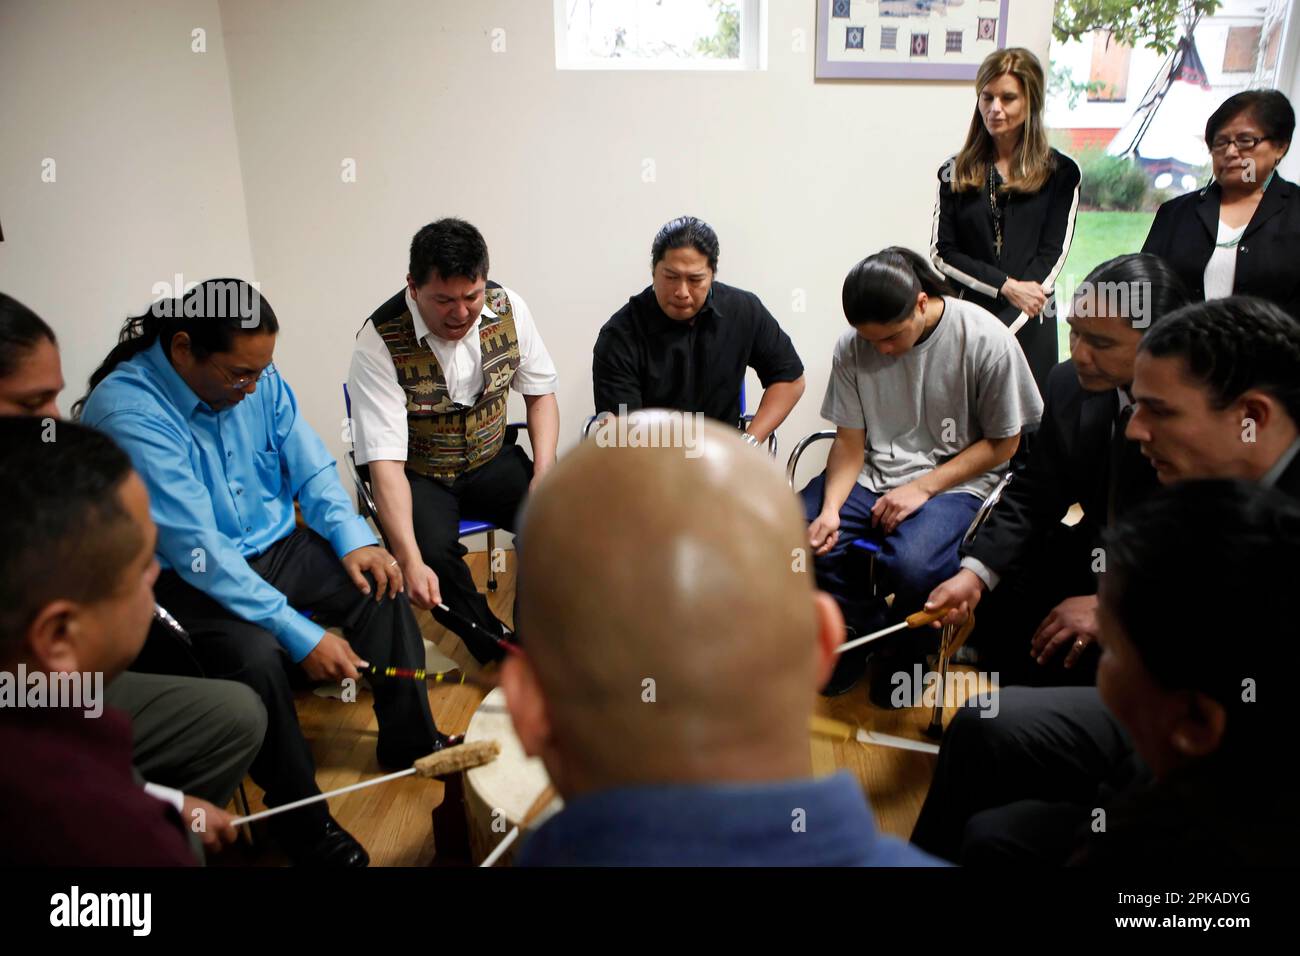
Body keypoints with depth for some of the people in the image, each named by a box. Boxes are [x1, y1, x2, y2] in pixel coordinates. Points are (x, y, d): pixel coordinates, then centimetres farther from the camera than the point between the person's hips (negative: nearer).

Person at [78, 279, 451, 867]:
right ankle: (304, 824, -10)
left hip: (273, 546, 7)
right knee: (256, 655, -31)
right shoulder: (126, 410, -27)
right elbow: (197, 551, -31)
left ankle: (409, 740, 8)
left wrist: (353, 540, -16)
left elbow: (310, 469, 2)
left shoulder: (258, 379, -6)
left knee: (380, 584, -10)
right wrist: (302, 635, -33)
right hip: (184, 578, -6)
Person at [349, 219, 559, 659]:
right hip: (418, 474, -3)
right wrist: (410, 562, -38)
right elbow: (385, 460, -27)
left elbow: (541, 393, 2)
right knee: (435, 551, -32)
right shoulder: (378, 342, -23)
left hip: (492, 460, 4)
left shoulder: (508, 308, -11)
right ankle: (497, 647, -2)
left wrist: (544, 474, -15)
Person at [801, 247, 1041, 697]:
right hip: (872, 473, 4)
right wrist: (831, 509, -18)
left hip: (955, 479, -4)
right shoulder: (852, 346, -6)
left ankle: (908, 647, 5)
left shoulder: (986, 340, -15)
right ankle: (865, 629, 10)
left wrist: (922, 488, -16)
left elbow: (1003, 443, -6)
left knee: (911, 565, -33)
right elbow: (850, 440, 1)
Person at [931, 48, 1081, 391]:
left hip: (1029, 328, 0)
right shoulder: (956, 173, 8)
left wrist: (1000, 332, -12)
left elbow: (1051, 258, -2)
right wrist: (1006, 286, -12)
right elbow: (941, 254, 1)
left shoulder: (1060, 173, 4)